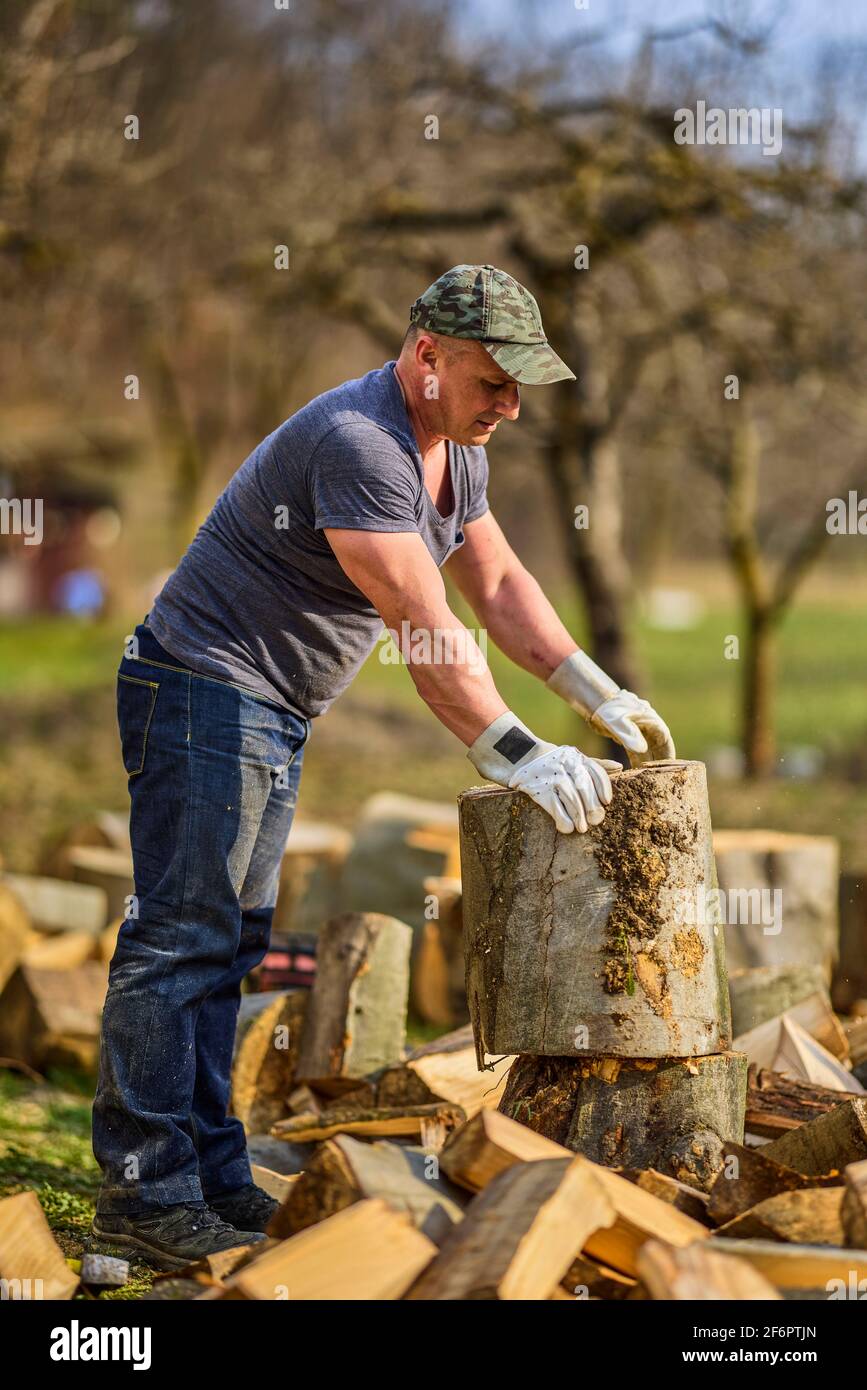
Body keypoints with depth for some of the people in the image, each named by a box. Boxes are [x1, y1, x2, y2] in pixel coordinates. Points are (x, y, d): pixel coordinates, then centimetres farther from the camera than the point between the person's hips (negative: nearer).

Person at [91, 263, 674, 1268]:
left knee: (229, 942, 10)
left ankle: (212, 1174, 14)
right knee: (181, 938, -8)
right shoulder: (359, 443, -24)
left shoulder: (454, 448, 9)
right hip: (205, 687, -10)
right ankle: (144, 1186, -4)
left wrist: (601, 698, 9)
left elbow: (499, 584, 16)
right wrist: (520, 759, -30)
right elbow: (427, 633, -29)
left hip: (271, 715, 10)